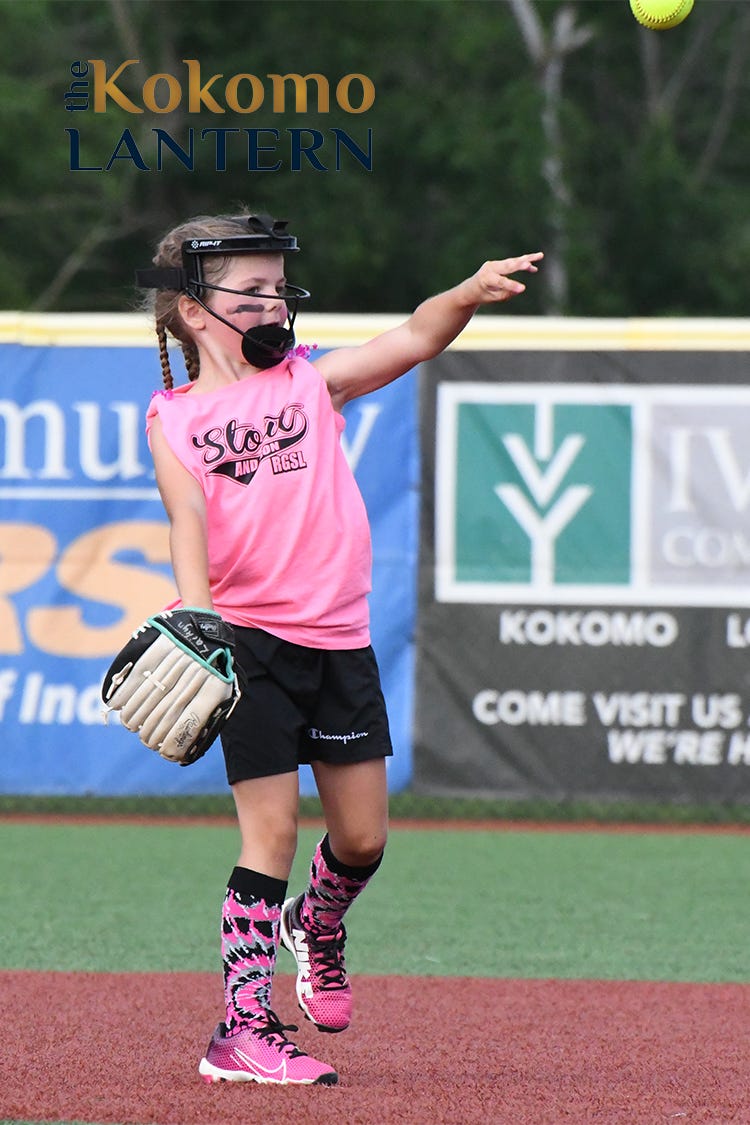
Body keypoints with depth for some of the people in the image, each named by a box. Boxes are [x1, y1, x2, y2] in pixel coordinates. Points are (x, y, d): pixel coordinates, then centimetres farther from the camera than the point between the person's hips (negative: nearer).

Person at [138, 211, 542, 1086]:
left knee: (363, 838, 9)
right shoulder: (174, 419, 2)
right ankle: (243, 1030, -4)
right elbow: (187, 515, -13)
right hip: (249, 640, -4)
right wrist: (195, 614, -29)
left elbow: (412, 340, -1)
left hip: (339, 636, 4)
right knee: (270, 833, -8)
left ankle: (315, 926, 42)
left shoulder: (310, 383, 9)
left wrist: (469, 294, -20)